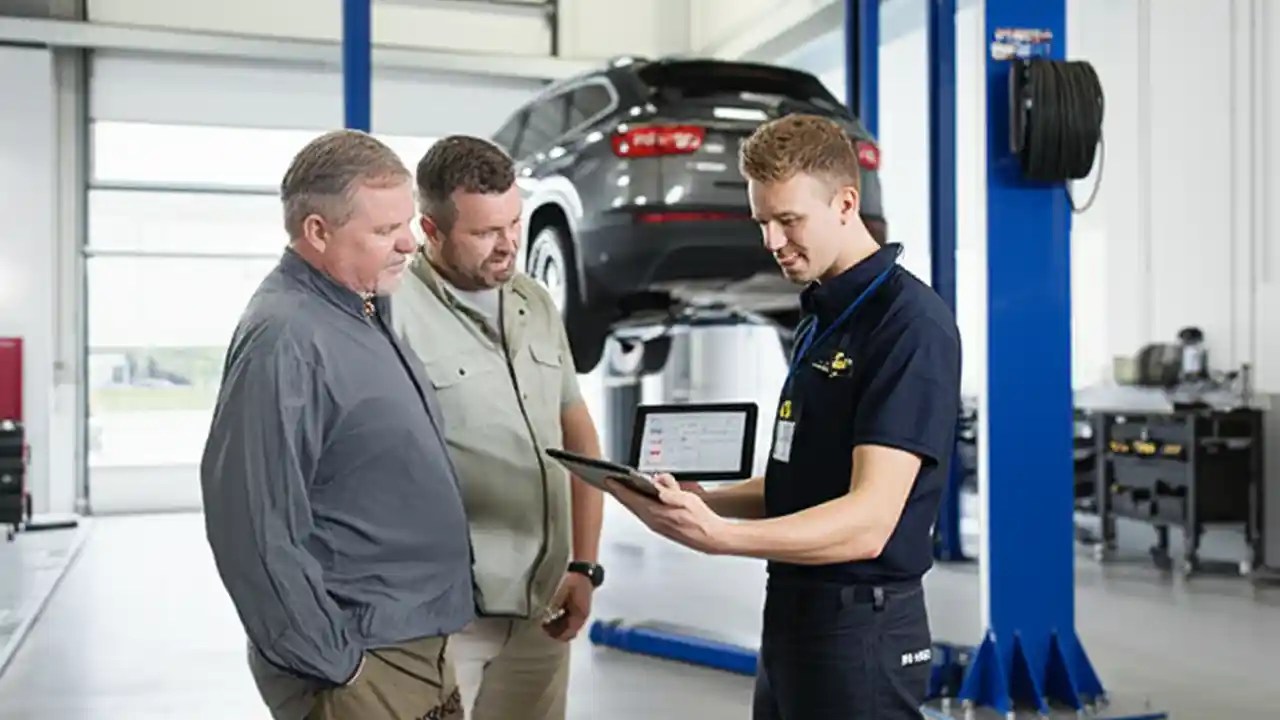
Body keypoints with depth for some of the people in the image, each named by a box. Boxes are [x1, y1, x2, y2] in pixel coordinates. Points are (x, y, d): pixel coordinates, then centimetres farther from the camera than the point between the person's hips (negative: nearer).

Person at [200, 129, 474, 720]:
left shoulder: (361, 311, 8)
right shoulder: (286, 340, -22)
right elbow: (257, 530, -25)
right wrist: (334, 665, -18)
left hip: (412, 645, 9)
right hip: (365, 669, -9)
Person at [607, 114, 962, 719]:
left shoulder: (912, 325, -18)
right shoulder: (821, 317, 11)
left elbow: (867, 522, -25)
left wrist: (718, 537, -35)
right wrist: (702, 499, 1)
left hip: (860, 627, -8)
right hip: (792, 613, 8)